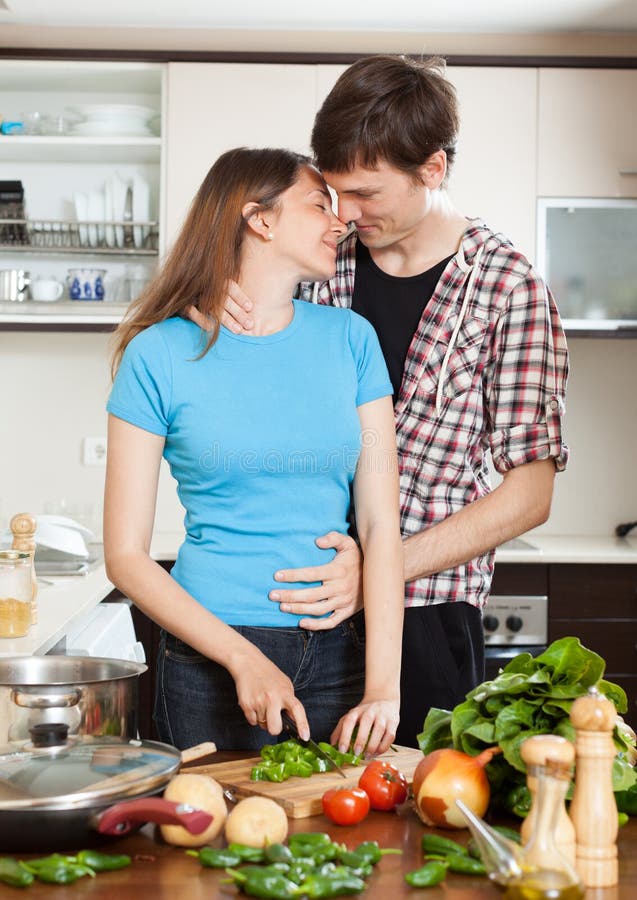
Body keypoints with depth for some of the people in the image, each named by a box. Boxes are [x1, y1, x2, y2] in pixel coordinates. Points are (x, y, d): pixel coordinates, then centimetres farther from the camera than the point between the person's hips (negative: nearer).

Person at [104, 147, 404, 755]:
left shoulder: (350, 339, 4)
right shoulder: (161, 353, -5)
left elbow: (381, 522, -2)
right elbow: (125, 555, -5)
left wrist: (383, 686, -12)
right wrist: (243, 659, -15)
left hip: (338, 656, 3)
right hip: (210, 662, -2)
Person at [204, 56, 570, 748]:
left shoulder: (508, 288, -7)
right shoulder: (325, 263, 4)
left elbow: (529, 494, -7)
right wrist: (208, 310, -7)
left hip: (424, 610, -3)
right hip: (300, 594, 4)